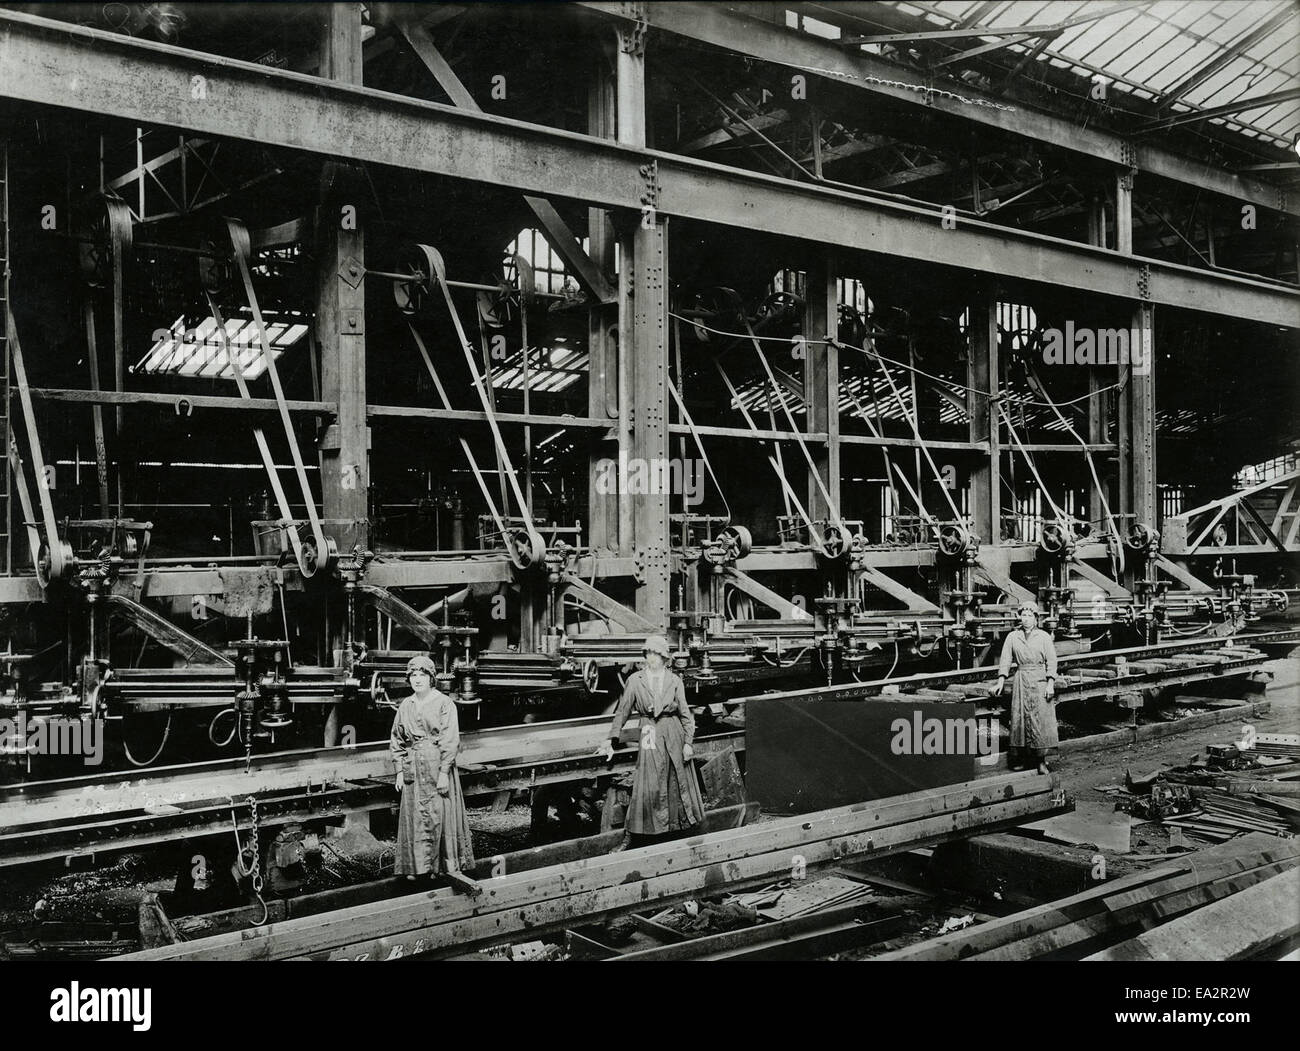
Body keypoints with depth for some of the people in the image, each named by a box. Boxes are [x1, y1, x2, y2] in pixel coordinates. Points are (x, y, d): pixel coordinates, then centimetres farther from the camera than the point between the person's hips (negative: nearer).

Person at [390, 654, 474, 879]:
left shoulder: (444, 703, -6)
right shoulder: (406, 706, 9)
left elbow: (450, 741, -11)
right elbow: (397, 741, 15)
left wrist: (444, 772, -15)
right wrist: (399, 770, 9)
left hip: (438, 764, -4)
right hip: (413, 767, 5)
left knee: (441, 815, -1)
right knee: (414, 816, 5)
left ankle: (447, 865, 8)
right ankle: (417, 866, 13)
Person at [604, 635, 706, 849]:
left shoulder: (674, 681, 4)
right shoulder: (635, 680, 1)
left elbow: (686, 713, 7)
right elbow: (622, 711, 7)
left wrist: (688, 742, 0)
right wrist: (613, 740, 6)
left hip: (674, 734, 2)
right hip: (650, 735, -2)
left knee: (679, 782, 9)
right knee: (647, 787, -8)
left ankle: (684, 827, 26)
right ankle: (629, 835, 0)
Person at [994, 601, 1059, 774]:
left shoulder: (1044, 637, 4)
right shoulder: (1012, 637, 8)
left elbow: (1051, 662, 1)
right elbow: (1005, 660, 7)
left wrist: (1050, 684, -8)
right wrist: (1001, 682, -1)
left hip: (1040, 681, -2)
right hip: (1020, 681, 2)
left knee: (1041, 718, -8)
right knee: (1019, 718, 0)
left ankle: (1041, 761, -6)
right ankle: (1018, 759, 5)